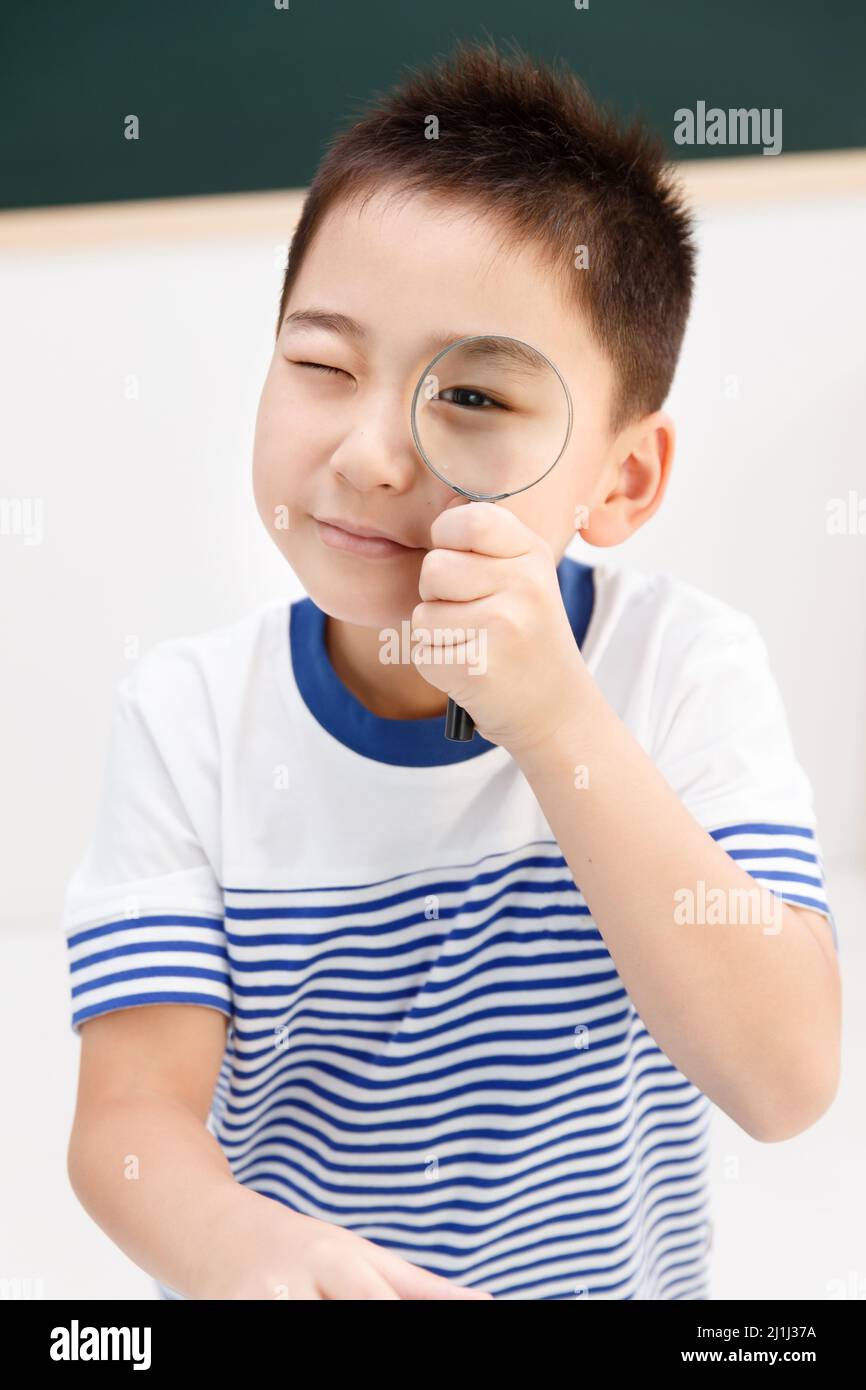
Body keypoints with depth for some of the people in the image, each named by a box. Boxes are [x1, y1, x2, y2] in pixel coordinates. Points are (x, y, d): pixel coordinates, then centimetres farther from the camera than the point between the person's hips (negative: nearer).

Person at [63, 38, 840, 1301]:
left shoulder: (682, 665, -13)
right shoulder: (188, 716, -10)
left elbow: (787, 1083, -21)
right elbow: (127, 1119, -14)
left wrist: (557, 724, -29)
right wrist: (240, 1244, -34)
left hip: (620, 1278, -1)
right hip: (279, 1280, 1)